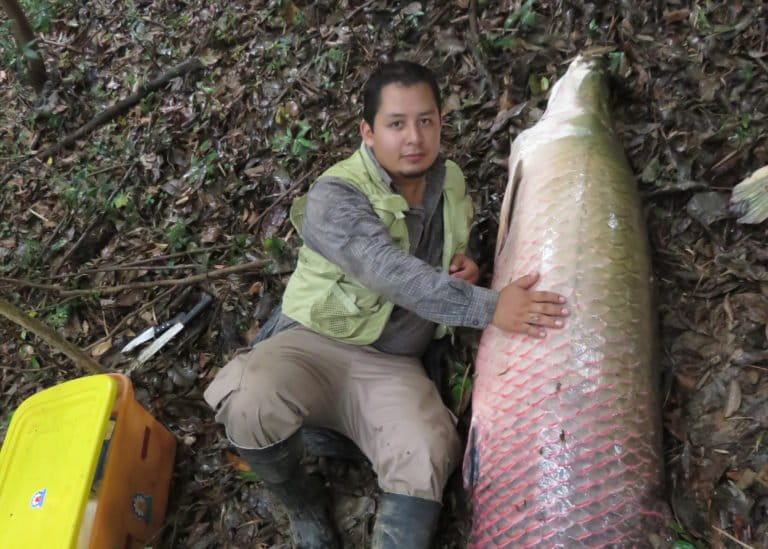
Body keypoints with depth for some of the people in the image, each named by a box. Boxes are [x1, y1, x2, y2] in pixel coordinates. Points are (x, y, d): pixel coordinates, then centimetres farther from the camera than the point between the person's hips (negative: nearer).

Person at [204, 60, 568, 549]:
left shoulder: (451, 183, 6)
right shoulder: (335, 197, -17)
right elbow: (394, 274, -31)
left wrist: (464, 265, -1)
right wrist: (489, 307, -36)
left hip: (392, 366, 3)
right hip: (316, 344, -3)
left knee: (428, 457, -27)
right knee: (250, 402, -33)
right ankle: (303, 504, -2)